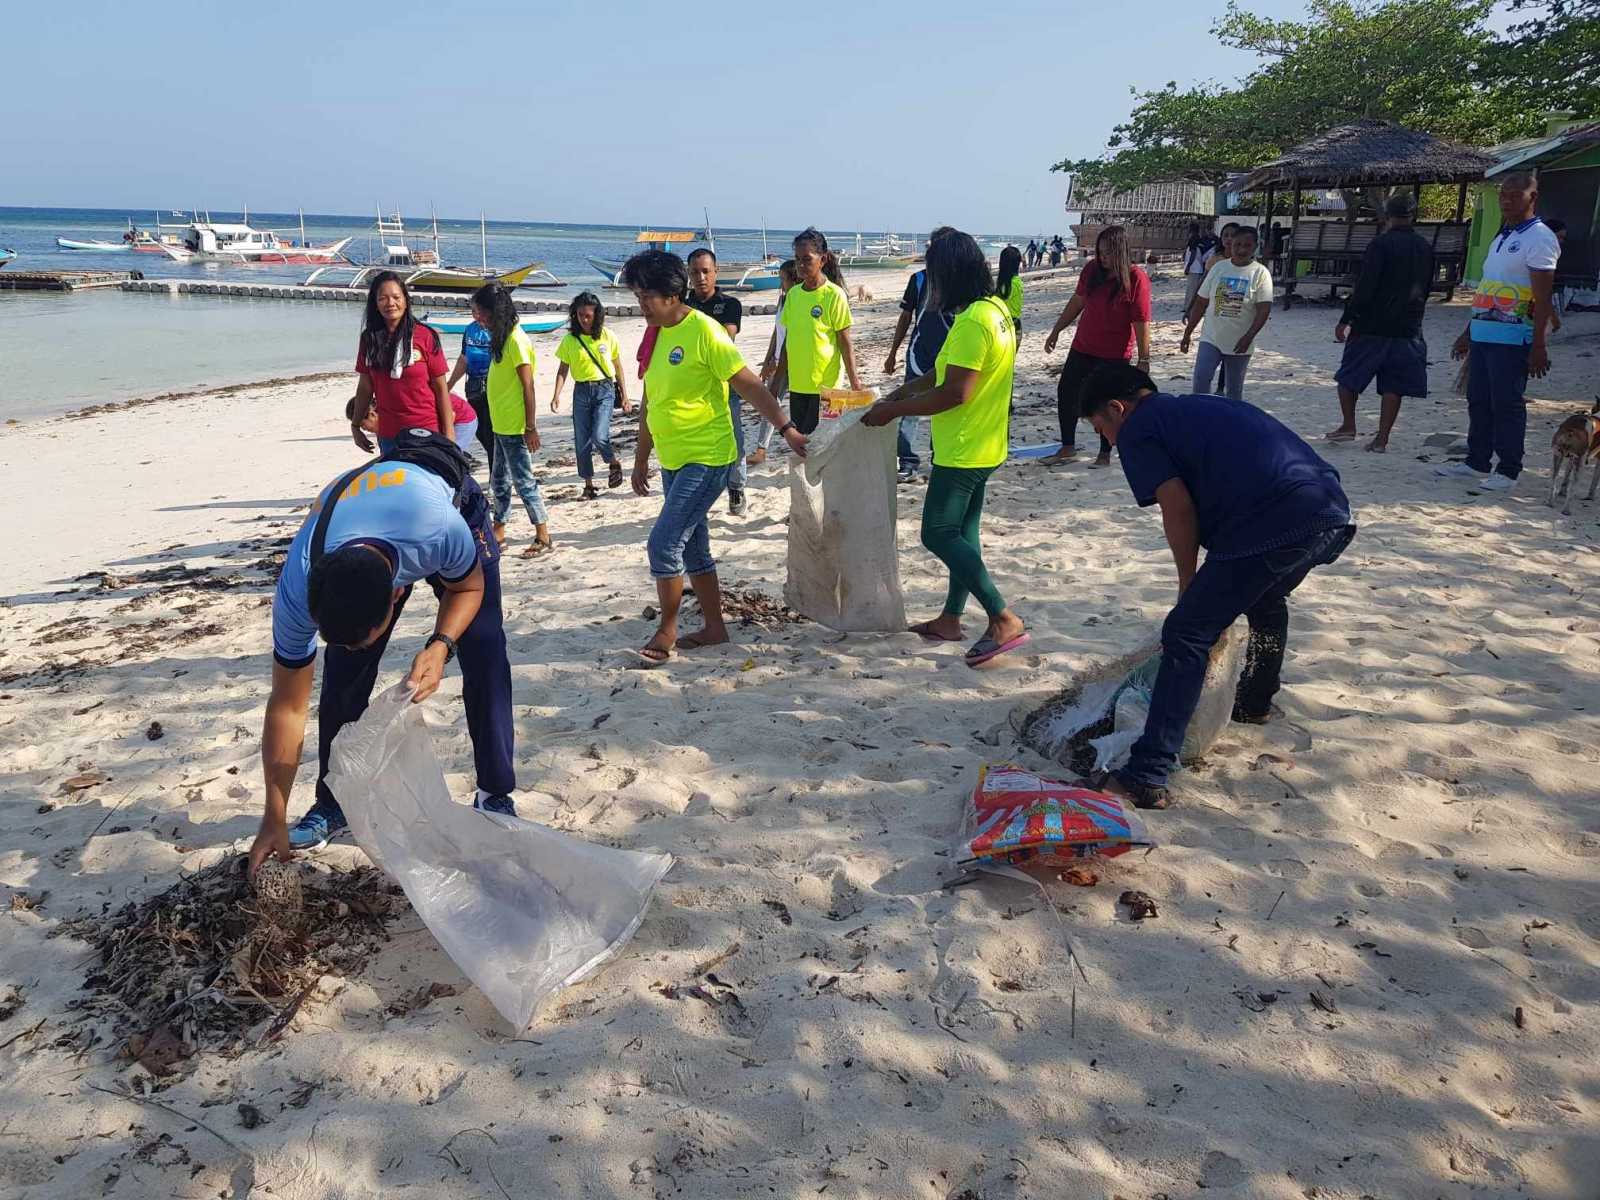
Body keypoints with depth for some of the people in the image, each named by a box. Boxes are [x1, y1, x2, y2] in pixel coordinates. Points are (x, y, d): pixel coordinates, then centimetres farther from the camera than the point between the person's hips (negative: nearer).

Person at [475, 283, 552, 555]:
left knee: (523, 480, -4)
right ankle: (498, 532, 27)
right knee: (499, 480, 16)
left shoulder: (516, 339, -16)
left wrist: (530, 427, -19)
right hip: (502, 425, 10)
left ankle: (543, 537, 4)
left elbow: (528, 386, -18)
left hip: (515, 427, -10)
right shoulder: (502, 337, 11)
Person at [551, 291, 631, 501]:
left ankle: (614, 463, 13)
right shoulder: (570, 340, 0)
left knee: (599, 436, -18)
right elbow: (563, 370, 3)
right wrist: (556, 395, -11)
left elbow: (618, 368, 7)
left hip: (604, 390, -2)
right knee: (582, 442, 3)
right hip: (581, 391, 2)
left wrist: (624, 396, 6)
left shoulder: (608, 337, -1)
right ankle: (588, 485, 17)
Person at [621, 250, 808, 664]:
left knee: (665, 542, -11)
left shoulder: (704, 332, -15)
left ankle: (667, 631, 6)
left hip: (706, 460, -9)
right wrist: (641, 460, 21)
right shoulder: (655, 335, 10)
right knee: (693, 546, 14)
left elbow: (750, 385, -15)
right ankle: (714, 627, 26)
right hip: (674, 461, 9)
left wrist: (787, 429, -20)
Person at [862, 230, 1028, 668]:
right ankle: (950, 618, 26)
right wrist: (910, 388, 13)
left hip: (963, 450, -10)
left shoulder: (973, 321, -23)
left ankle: (1004, 620, -7)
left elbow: (955, 392, -26)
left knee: (938, 533, -6)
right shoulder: (996, 309, 9)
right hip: (981, 446, 10)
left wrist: (893, 410, -17)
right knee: (960, 531, 16)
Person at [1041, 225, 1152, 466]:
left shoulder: (1136, 279, -17)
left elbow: (1141, 323, -17)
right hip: (1082, 347, 6)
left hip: (1114, 355, -6)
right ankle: (1067, 447, 23)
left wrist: (1143, 360, -17)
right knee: (1066, 392, 9)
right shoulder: (1092, 269, -2)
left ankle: (1105, 454, 18)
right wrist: (1056, 331, 14)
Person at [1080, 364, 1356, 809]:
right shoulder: (1202, 406, 33)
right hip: (1334, 513, 9)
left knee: (1187, 635, -3)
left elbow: (1178, 507, -4)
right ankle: (1254, 703, 56)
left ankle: (1145, 778, -7)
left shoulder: (1136, 430, 9)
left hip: (1275, 524, -8)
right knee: (1266, 601, 35)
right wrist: (1216, 593, 34)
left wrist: (1188, 583, 10)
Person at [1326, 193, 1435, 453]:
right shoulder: (1425, 247, 7)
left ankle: (1348, 426, 12)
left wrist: (1345, 320, -10)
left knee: (1348, 376, 11)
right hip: (1408, 328, 5)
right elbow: (1426, 288, 15)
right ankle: (1382, 438, 4)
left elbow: (1365, 287, -15)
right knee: (1393, 385, 5)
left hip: (1372, 325, -5)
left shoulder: (1381, 244, -11)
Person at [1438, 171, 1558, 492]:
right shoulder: (1501, 238, 19)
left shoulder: (1539, 238, -8)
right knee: (1478, 401, 13)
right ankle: (1477, 461, 23)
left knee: (1506, 404, -4)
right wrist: (1468, 333, 23)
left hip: (1512, 338, -9)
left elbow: (1543, 297, -14)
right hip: (1483, 333, 9)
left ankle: (1508, 471, 3)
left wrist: (1538, 346, -19)